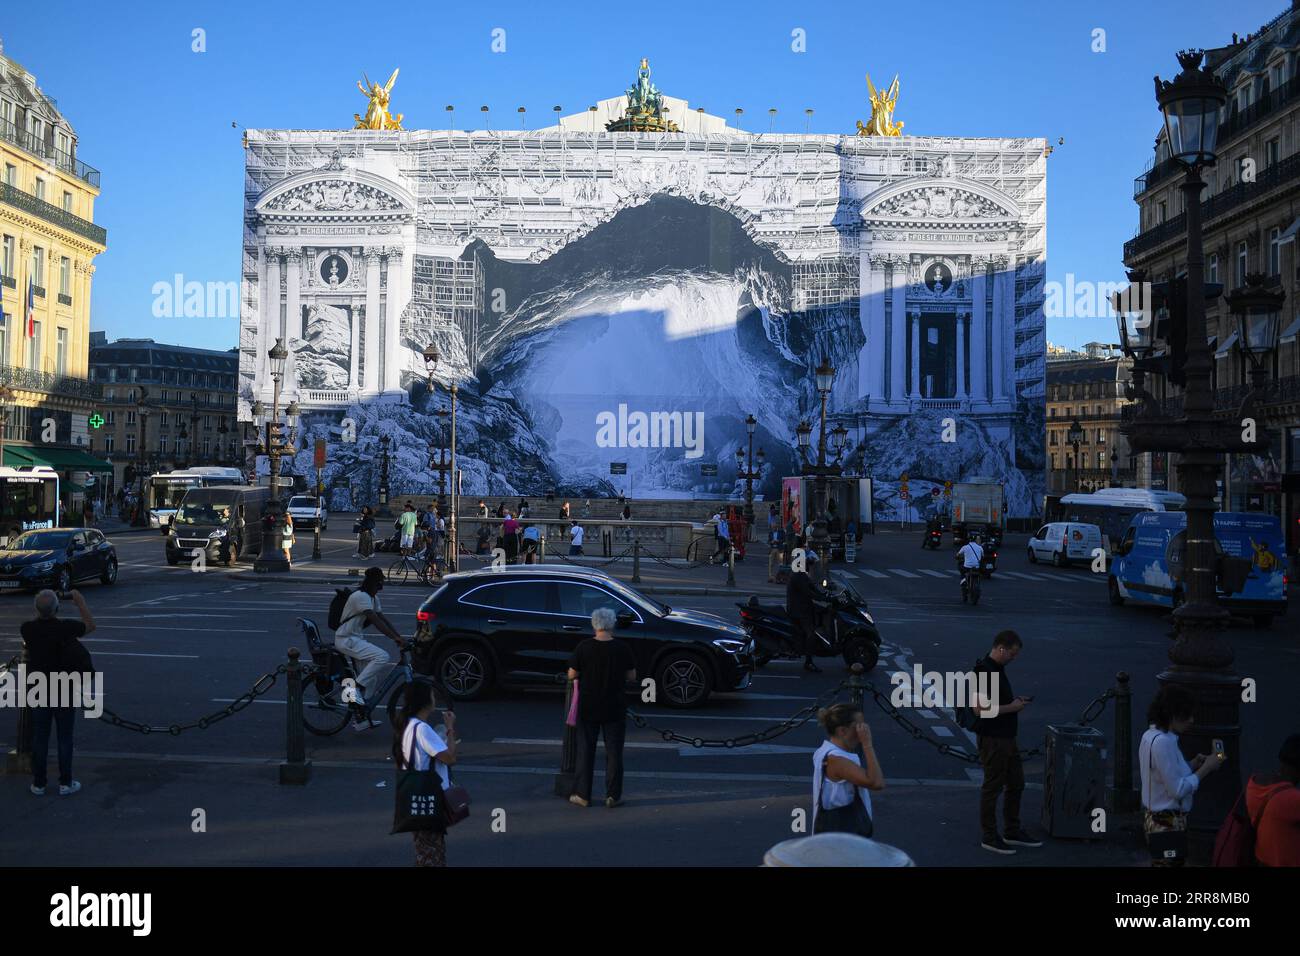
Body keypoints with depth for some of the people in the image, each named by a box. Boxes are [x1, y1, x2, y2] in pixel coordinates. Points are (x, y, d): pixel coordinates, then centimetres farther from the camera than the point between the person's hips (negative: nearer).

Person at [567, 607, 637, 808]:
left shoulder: (584, 648, -10)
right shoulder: (622, 649, -8)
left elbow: (572, 675, -4)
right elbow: (632, 677, -2)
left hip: (588, 708, 0)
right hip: (614, 709, 0)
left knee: (585, 751, 10)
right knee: (614, 752, 9)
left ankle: (582, 794, 13)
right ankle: (613, 795, 11)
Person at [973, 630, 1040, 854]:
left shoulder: (998, 668, 10)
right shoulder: (983, 671, -21)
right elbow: (980, 708, -26)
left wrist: (1015, 701, 6)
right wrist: (1011, 707, -18)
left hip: (1007, 738, 10)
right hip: (992, 740, -10)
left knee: (1016, 784, 17)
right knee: (992, 787, 1)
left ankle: (1012, 832, 28)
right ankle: (989, 837, 12)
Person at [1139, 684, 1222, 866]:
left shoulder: (1151, 736, 7)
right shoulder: (1163, 742, -23)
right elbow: (1178, 790, -23)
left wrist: (1194, 764, 5)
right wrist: (1206, 768, -15)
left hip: (1155, 818, 10)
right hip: (1168, 823, -10)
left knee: (1160, 862, 18)